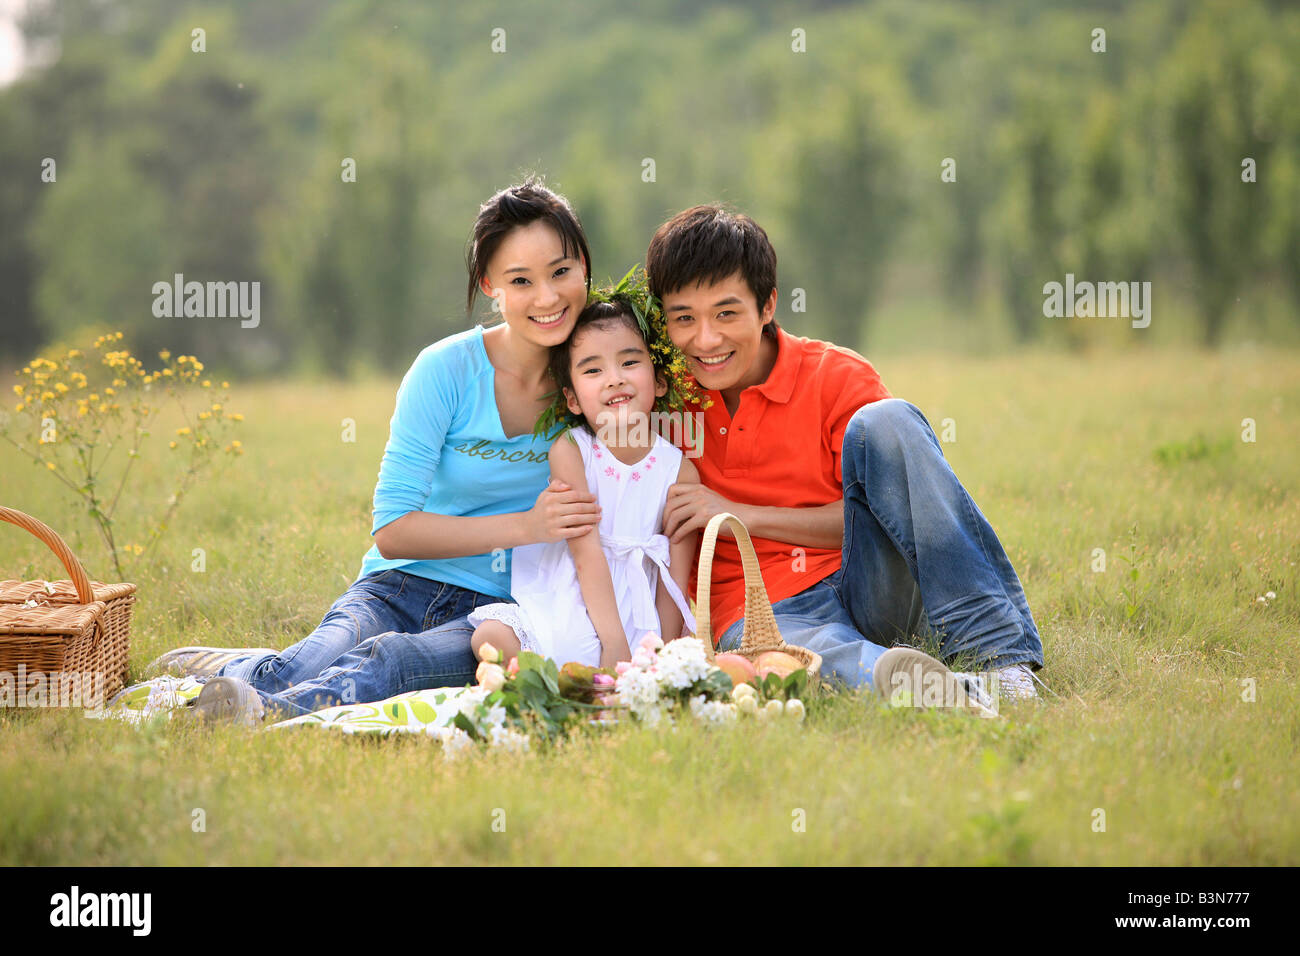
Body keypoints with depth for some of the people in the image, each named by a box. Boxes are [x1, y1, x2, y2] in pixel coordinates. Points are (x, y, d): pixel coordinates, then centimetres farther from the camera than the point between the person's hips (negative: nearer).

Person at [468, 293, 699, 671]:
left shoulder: (680, 470, -1)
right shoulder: (569, 450, -5)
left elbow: (674, 579, 0)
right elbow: (586, 549, -14)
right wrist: (614, 642, -23)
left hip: (638, 618, 0)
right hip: (564, 608, 0)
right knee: (491, 639, -25)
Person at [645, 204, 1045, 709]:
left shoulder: (837, 377, 1)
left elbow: (891, 505, -4)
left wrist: (743, 515, -10)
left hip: (876, 588, 0)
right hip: (768, 607, 0)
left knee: (884, 421, -25)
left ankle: (998, 650, -33)